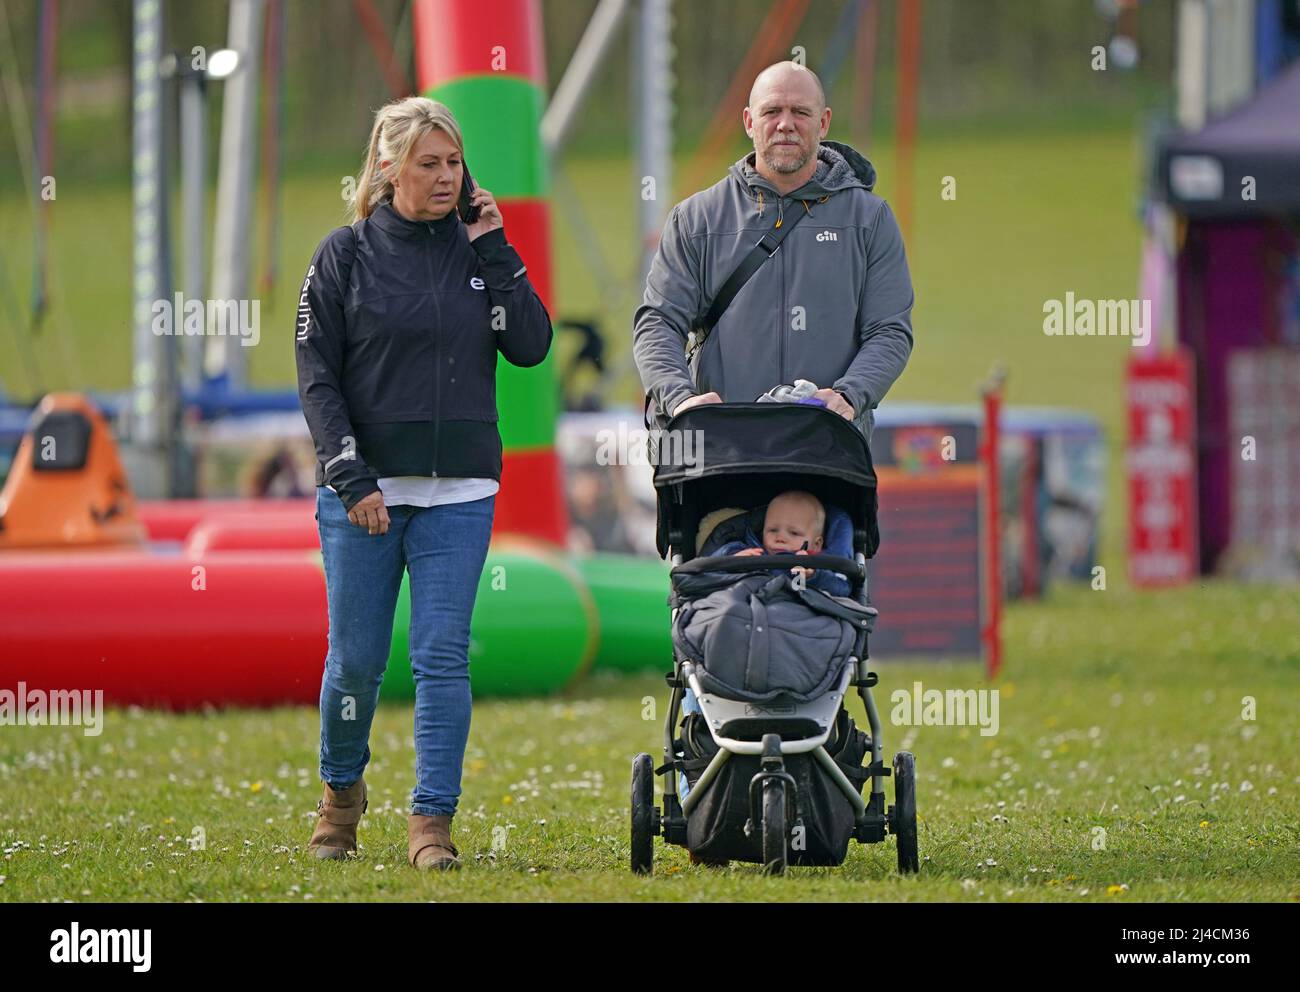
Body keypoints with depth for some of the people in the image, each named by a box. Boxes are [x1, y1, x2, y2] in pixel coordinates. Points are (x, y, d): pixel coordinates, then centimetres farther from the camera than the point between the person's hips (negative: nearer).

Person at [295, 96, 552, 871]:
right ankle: (342, 793, 27)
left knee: (443, 656, -5)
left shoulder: (476, 250, 9)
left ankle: (433, 821, -3)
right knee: (357, 658, 3)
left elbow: (531, 347, 0)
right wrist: (351, 478, -10)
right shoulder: (348, 254, 2)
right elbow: (317, 376, -1)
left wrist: (496, 252, -4)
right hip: (363, 490, -1)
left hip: (459, 492, 1)